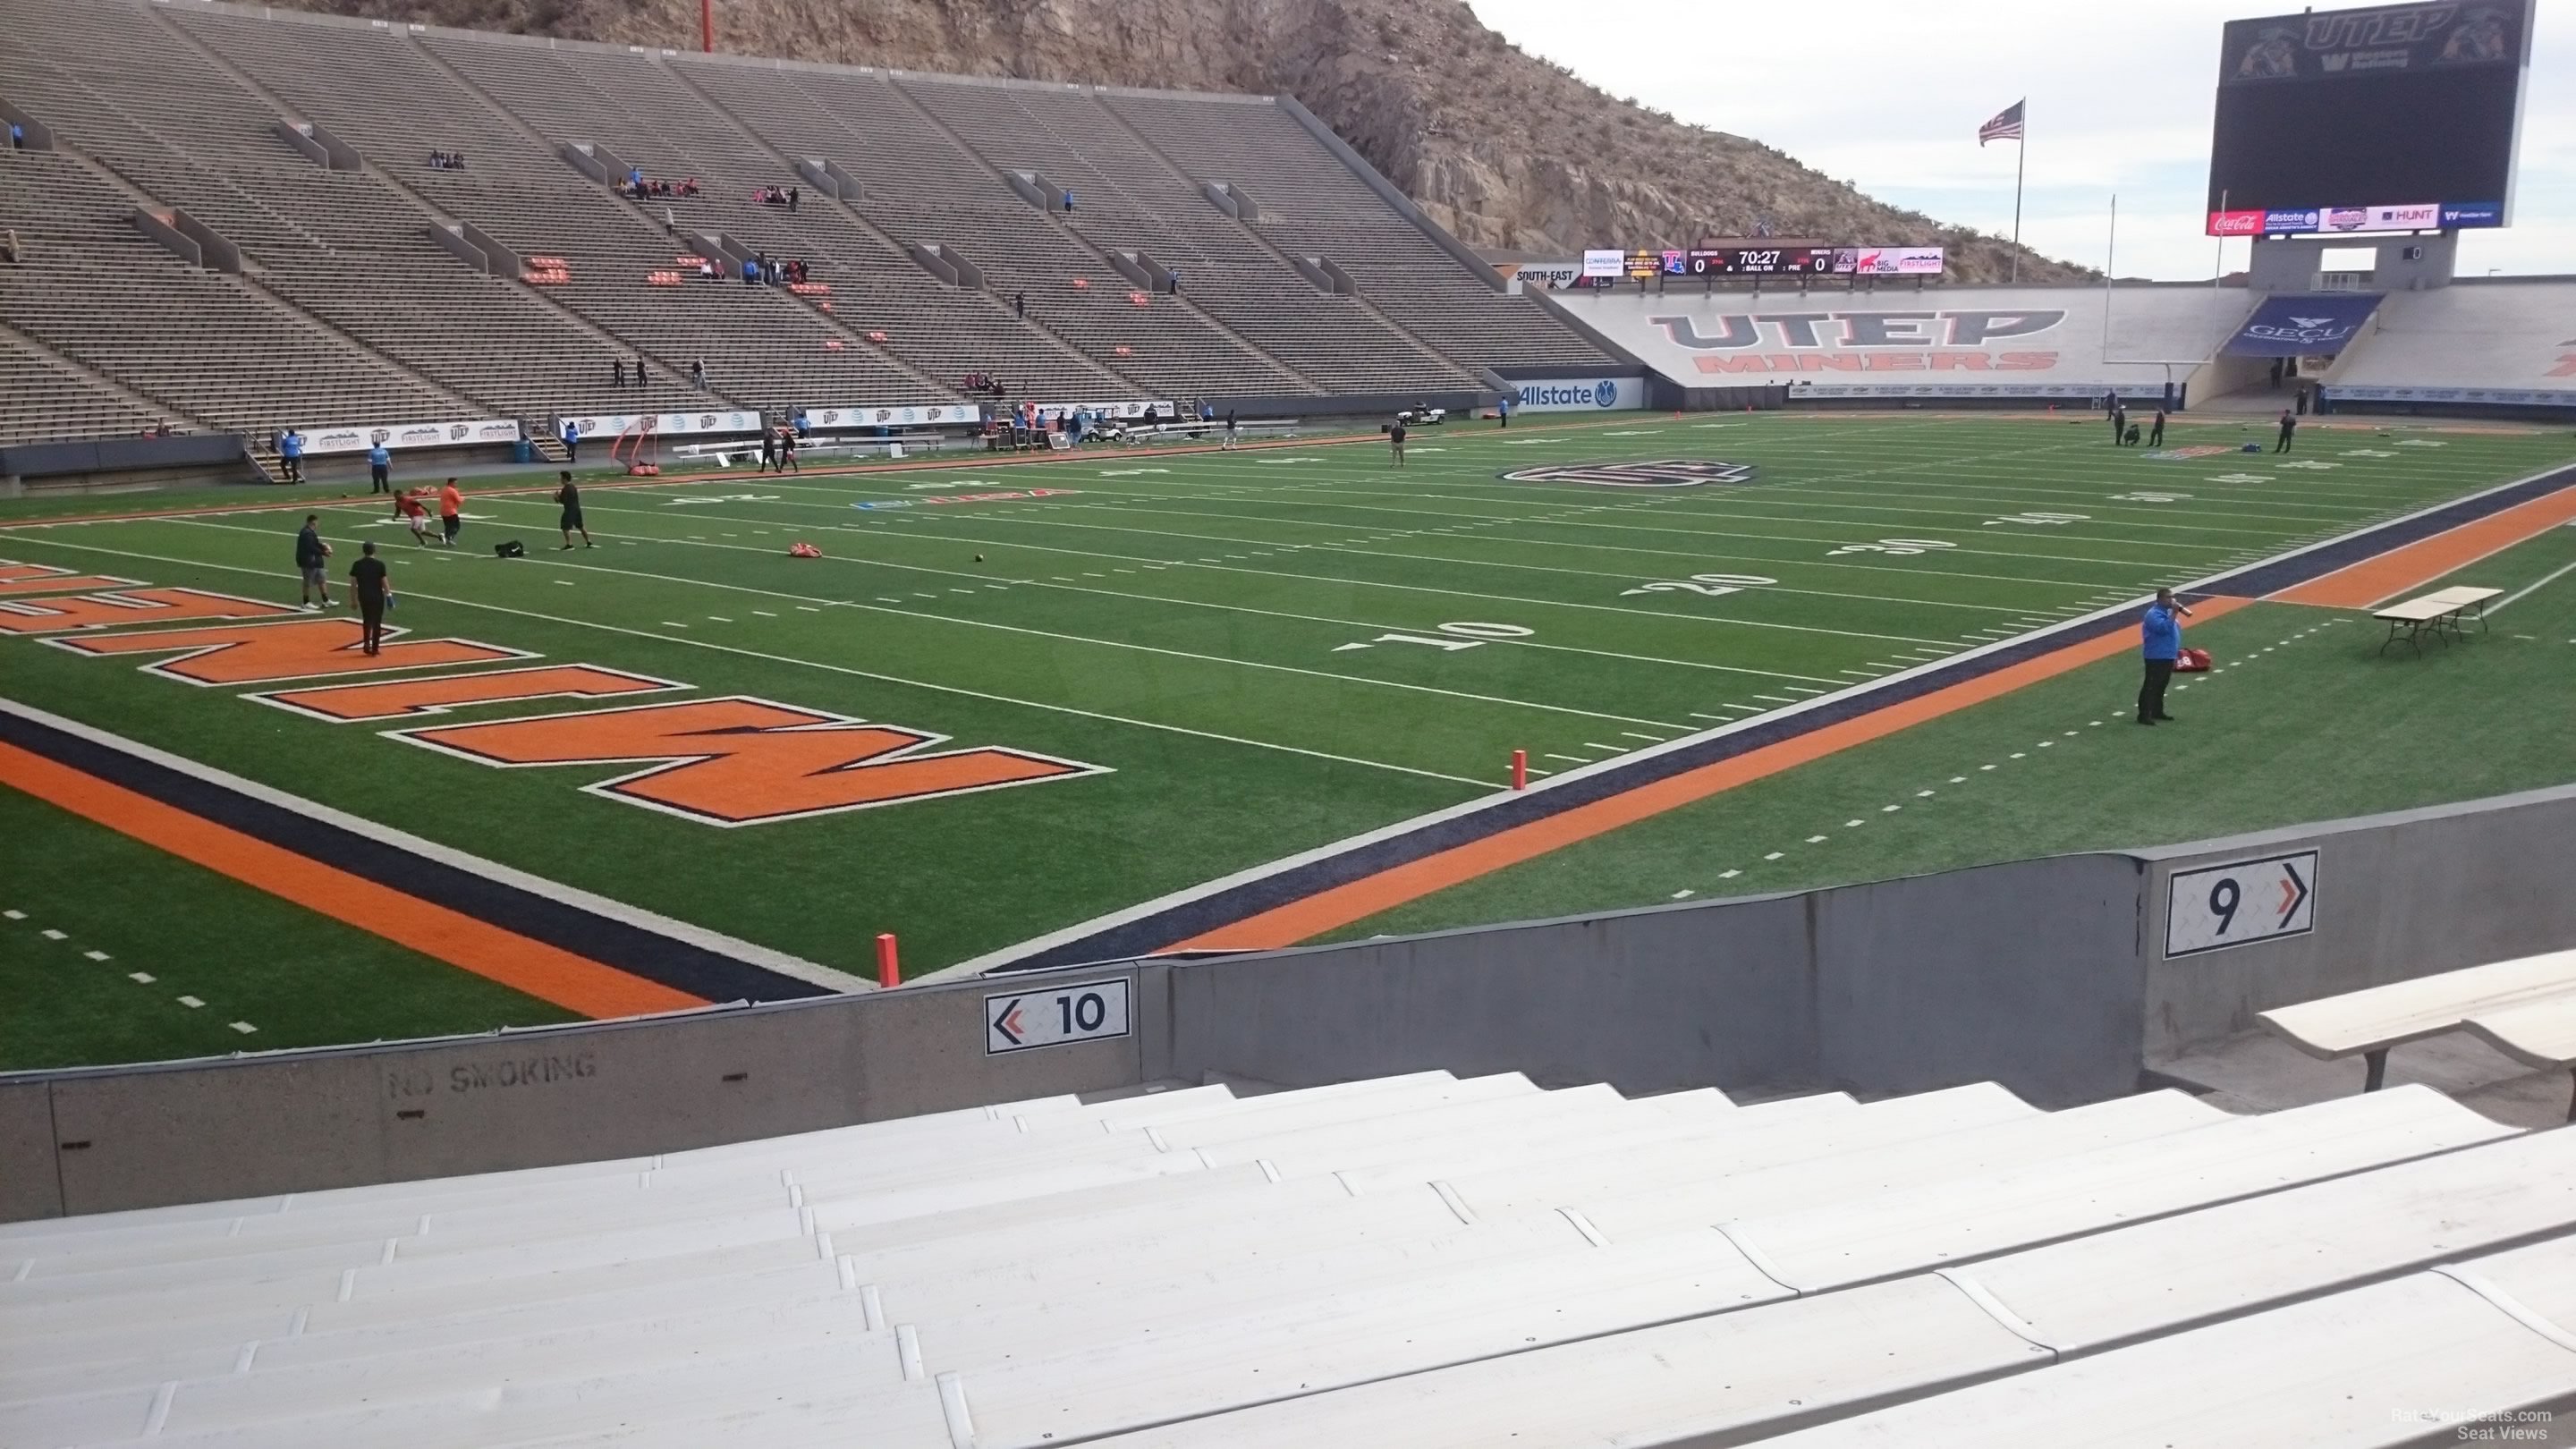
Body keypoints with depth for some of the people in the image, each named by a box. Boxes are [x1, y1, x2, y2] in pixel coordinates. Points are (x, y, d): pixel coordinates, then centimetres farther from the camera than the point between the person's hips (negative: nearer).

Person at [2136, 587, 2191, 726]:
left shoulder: (2167, 612, 13)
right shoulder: (2154, 614, -18)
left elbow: (2174, 632, 23)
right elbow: (2164, 628, -33)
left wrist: (2177, 650, 21)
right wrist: (2174, 614, -30)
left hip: (2168, 656, 10)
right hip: (2156, 657, -10)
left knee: (2161, 686, 17)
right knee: (2151, 686, -8)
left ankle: (2157, 712, 27)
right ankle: (2144, 715, -7)